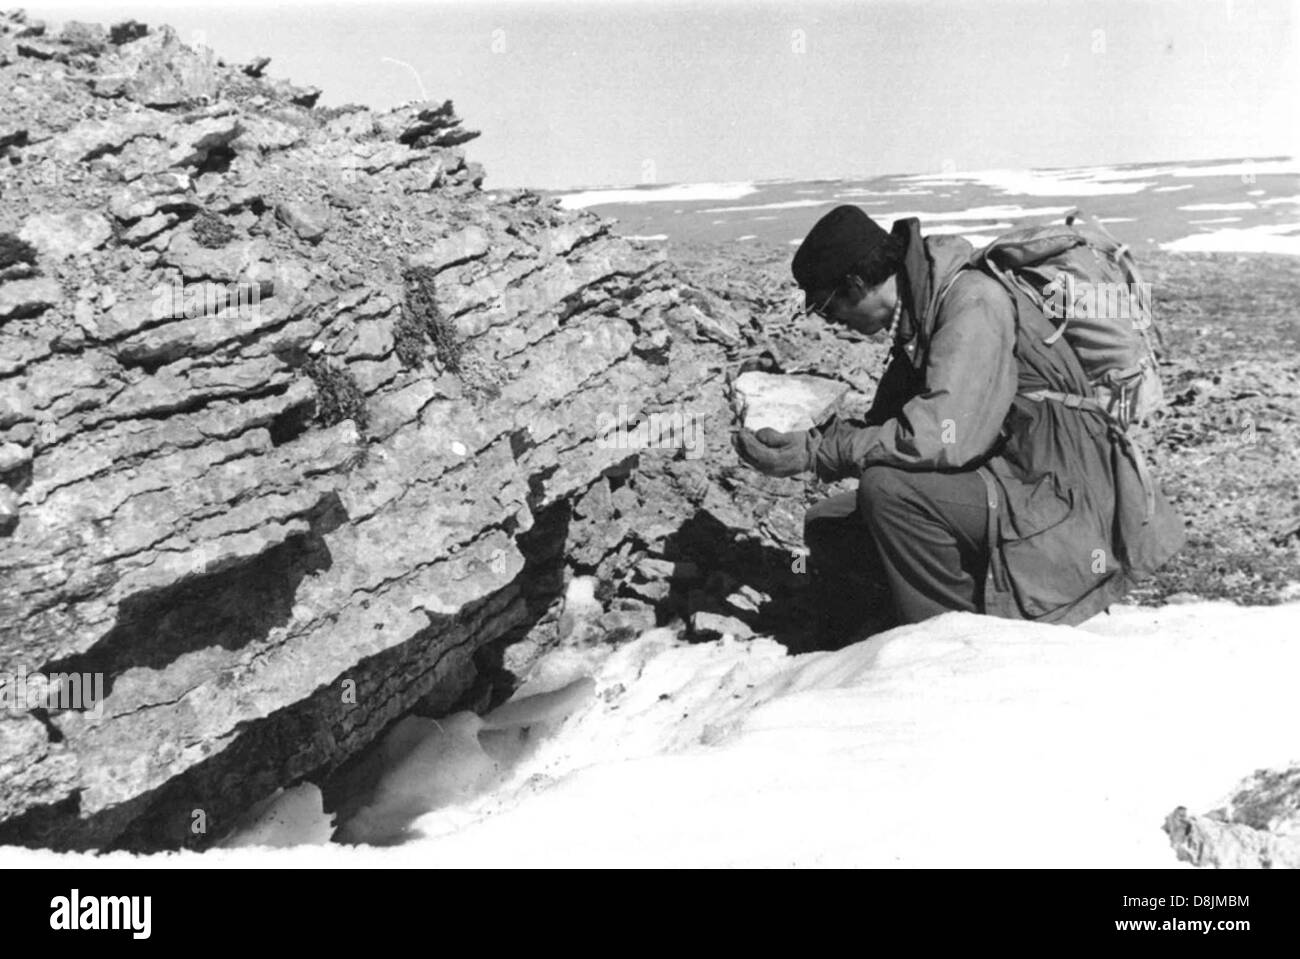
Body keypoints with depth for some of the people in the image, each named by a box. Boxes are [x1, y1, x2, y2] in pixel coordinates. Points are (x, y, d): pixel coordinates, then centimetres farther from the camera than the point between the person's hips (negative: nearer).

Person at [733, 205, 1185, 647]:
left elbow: (942, 437, -31)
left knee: (888, 488, -28)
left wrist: (817, 454, -25)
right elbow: (889, 425, 13)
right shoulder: (919, 313, 9)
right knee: (827, 527, 0)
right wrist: (810, 436, -3)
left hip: (1067, 506, -9)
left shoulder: (973, 303, -19)